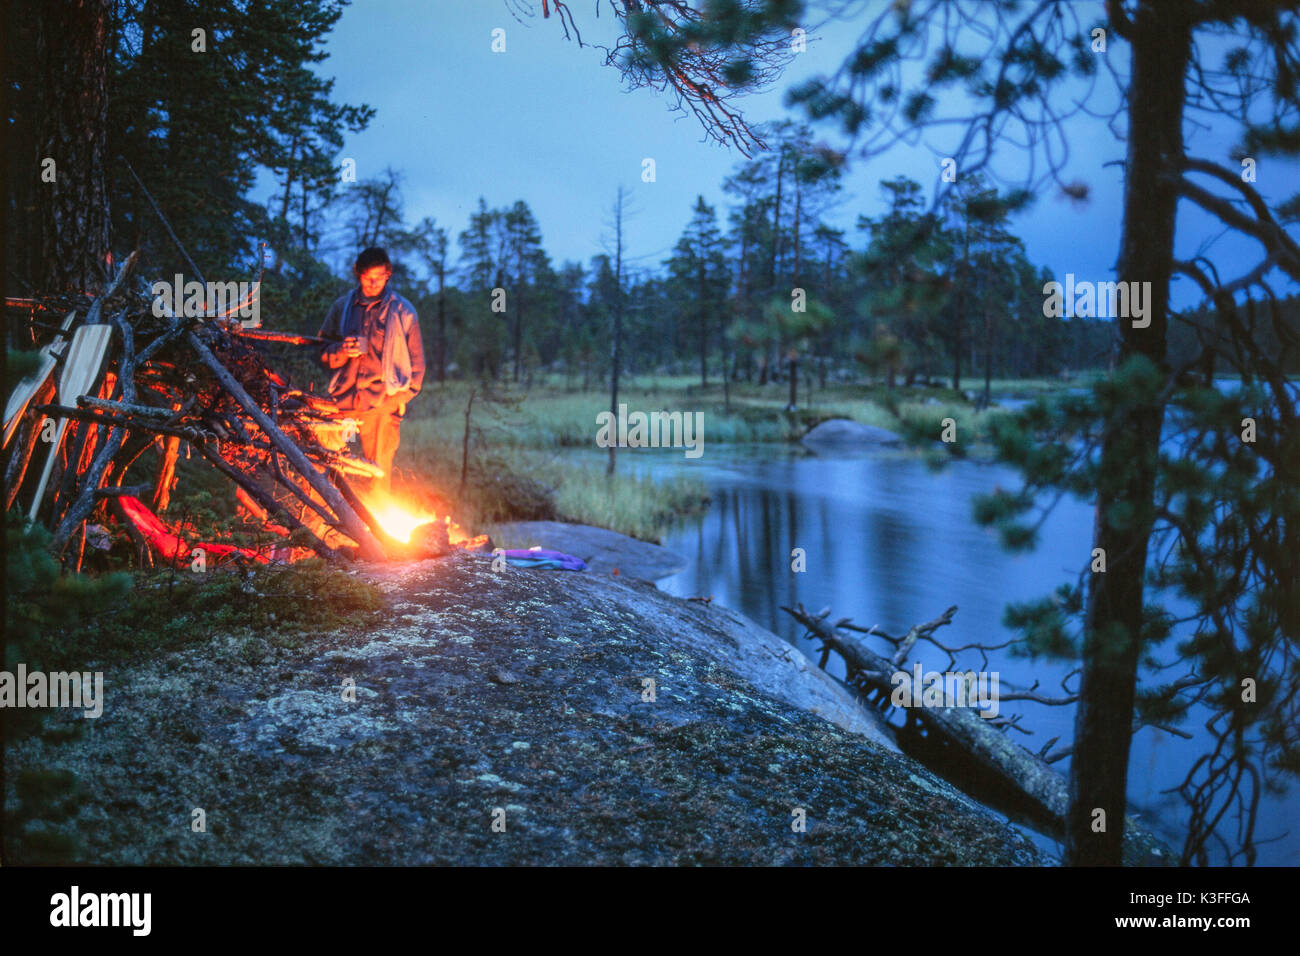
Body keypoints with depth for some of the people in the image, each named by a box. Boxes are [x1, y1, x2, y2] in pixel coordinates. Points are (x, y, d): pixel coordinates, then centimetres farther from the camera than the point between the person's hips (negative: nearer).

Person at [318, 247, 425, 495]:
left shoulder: (403, 311, 8)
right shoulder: (342, 307, 14)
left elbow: (416, 361, 12)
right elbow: (324, 353, 17)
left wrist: (404, 395, 1)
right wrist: (343, 351, -5)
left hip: (382, 403, -2)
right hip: (343, 398, 2)